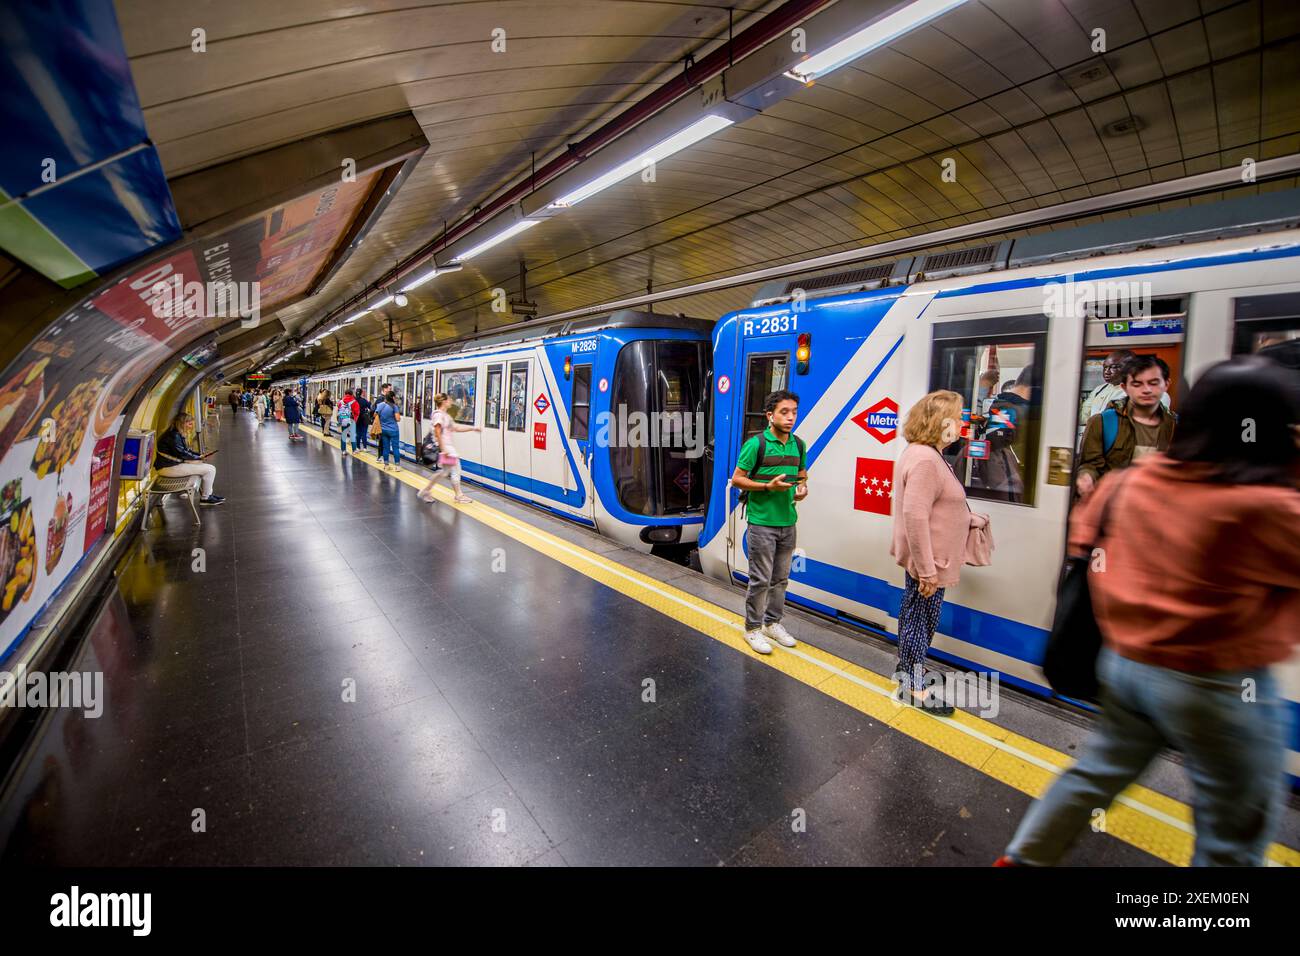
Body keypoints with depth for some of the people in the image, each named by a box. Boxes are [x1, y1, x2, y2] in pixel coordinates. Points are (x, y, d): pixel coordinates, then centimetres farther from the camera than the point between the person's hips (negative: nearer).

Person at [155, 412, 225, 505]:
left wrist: (201, 455, 5)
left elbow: (187, 450, 18)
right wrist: (198, 457, -9)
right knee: (210, 469, -14)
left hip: (174, 463, 11)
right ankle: (205, 498, -4)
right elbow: (181, 453, -20)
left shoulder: (179, 434, 14)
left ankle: (209, 494, 21)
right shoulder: (173, 435, -18)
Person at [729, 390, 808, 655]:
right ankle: (753, 628, 17)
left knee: (780, 578, 15)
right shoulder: (756, 444, -11)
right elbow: (736, 479, -8)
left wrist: (802, 488, -3)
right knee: (760, 580, 1)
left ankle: (773, 623, 31)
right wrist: (768, 486, -20)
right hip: (762, 523, -6)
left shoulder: (798, 445, 7)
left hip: (788, 523, 6)